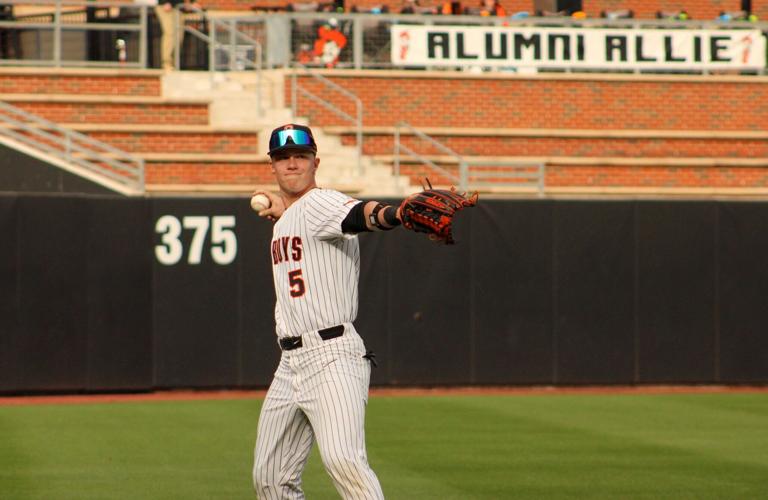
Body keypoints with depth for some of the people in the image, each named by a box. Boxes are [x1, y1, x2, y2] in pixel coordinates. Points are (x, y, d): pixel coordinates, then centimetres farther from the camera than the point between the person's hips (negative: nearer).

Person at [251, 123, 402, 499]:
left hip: (333, 357, -9)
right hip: (290, 363, 9)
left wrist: (393, 214, -51)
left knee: (343, 460, -27)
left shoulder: (320, 203, -8)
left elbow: (359, 214, -31)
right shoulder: (284, 223, 18)